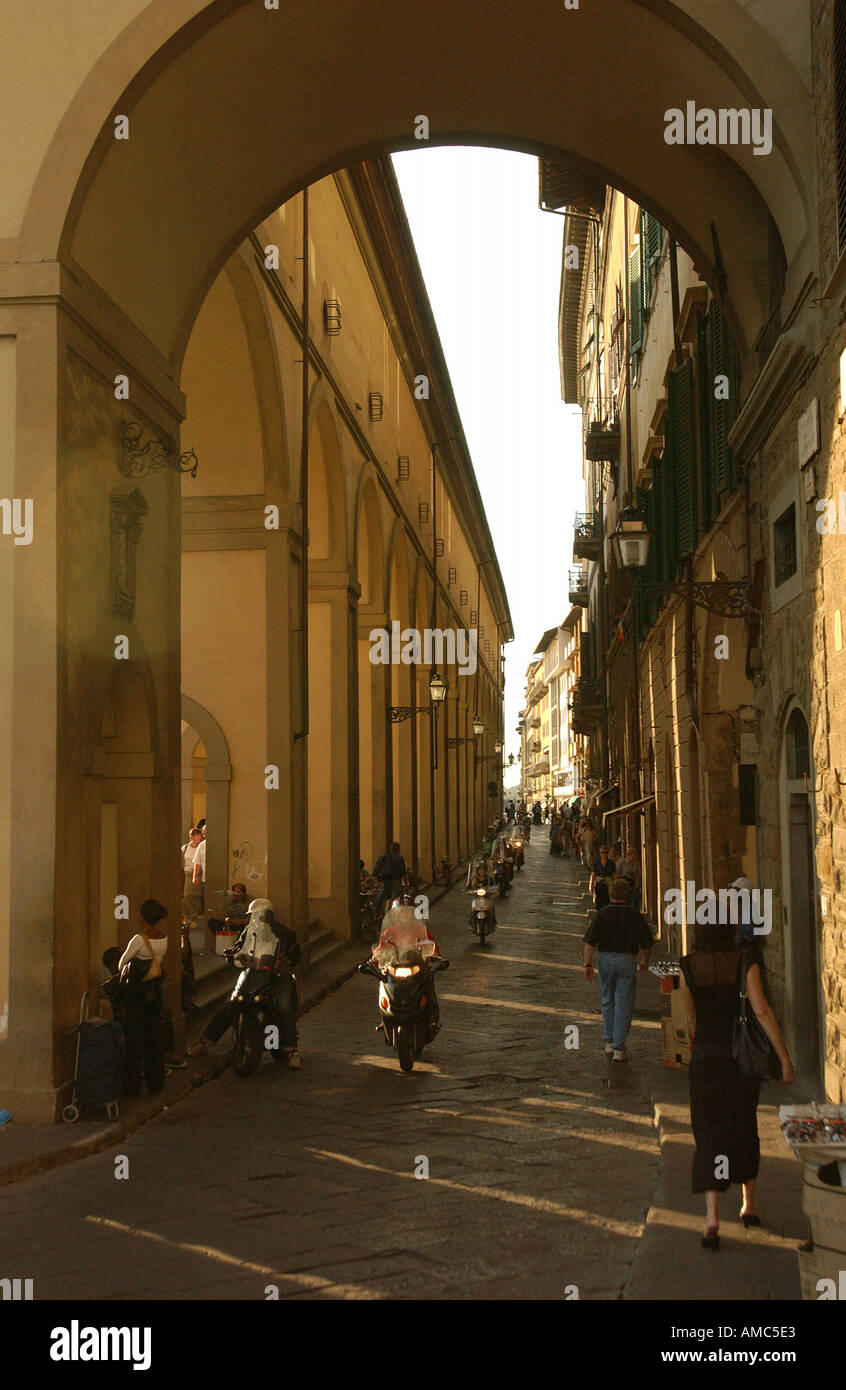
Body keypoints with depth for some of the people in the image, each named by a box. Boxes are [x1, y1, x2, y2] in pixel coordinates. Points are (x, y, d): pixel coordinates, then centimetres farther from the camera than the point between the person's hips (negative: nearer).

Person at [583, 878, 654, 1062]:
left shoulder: (601, 915, -4)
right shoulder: (636, 917, -2)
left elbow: (590, 942, -9)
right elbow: (647, 944, 4)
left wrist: (588, 964, -4)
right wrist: (645, 962, 21)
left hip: (606, 959, 1)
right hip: (627, 960, -1)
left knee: (608, 1001, 19)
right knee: (624, 1005, 2)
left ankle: (609, 1042, 22)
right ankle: (619, 1048, 0)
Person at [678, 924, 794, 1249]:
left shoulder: (688, 968, -4)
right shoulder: (745, 962, -7)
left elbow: (692, 1018, 6)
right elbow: (762, 1011, -14)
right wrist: (785, 1060, -11)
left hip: (705, 1060, -1)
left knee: (710, 1136, -1)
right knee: (745, 1130, 21)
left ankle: (712, 1218, -15)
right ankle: (749, 1205, 32)